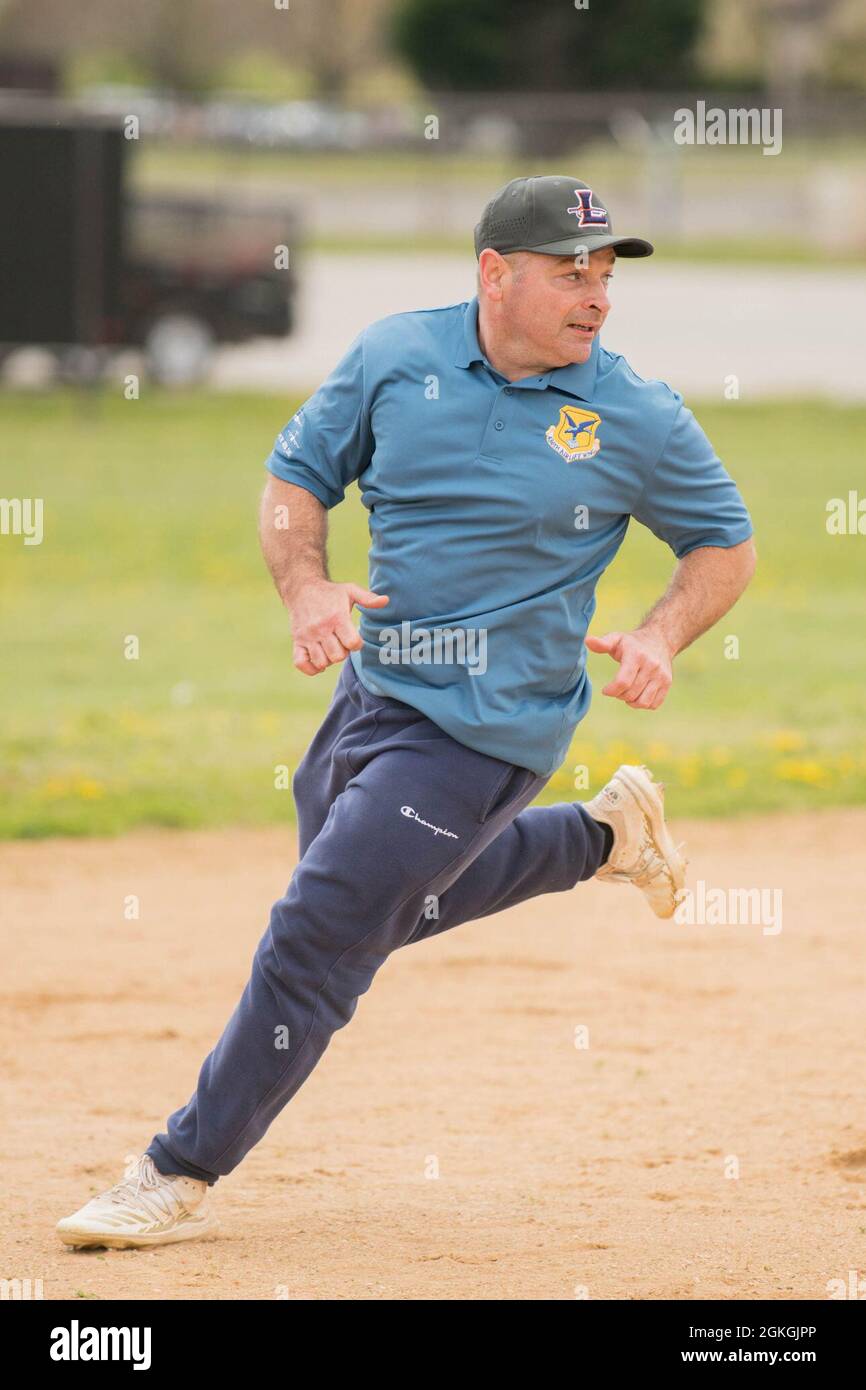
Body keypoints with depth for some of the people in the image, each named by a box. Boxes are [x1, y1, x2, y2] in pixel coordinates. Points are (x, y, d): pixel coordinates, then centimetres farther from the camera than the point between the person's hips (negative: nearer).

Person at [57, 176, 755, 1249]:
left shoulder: (641, 420, -9)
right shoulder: (396, 356, -3)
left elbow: (725, 542, 4)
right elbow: (297, 473, 6)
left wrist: (662, 636, -15)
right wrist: (305, 588, -13)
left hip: (484, 730, -6)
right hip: (371, 691, 6)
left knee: (320, 932, -10)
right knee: (383, 905, 26)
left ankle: (181, 1179, -1)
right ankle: (604, 835, 42)